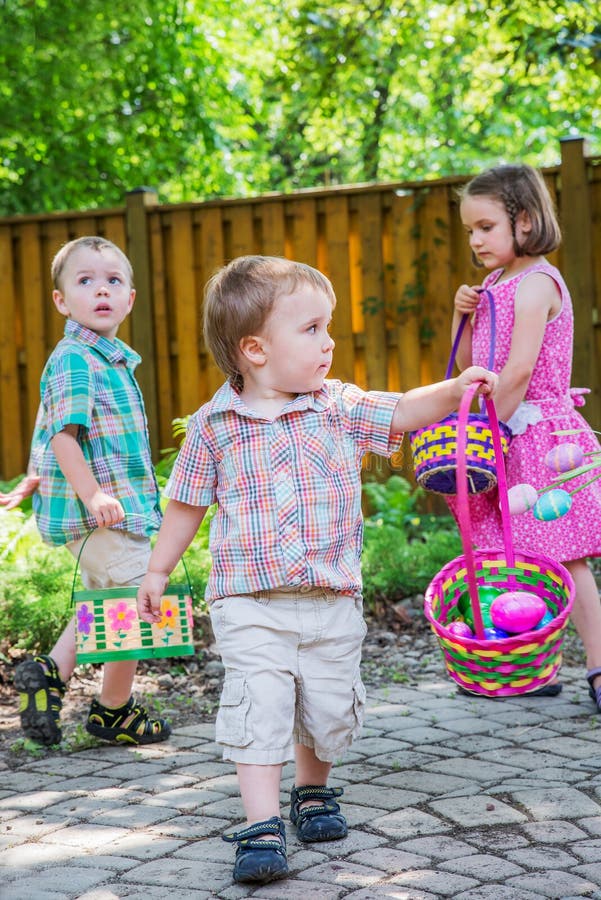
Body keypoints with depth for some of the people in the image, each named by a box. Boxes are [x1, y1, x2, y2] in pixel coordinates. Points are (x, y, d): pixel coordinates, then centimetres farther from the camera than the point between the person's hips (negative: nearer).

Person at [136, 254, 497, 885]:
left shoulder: (341, 408, 2)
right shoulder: (213, 425, -2)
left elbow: (403, 413, 4)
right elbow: (188, 504, 8)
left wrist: (454, 389, -14)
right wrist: (157, 571, 12)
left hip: (334, 602, 3)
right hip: (250, 605, -3)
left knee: (330, 710, 10)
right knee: (259, 709, -13)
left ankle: (313, 791, 36)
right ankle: (262, 827, -9)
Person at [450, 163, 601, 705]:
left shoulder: (536, 283, -12)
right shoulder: (495, 285, 15)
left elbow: (519, 370, -18)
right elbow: (469, 365, 18)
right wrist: (462, 315, 2)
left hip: (539, 434, -9)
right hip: (508, 439, 9)